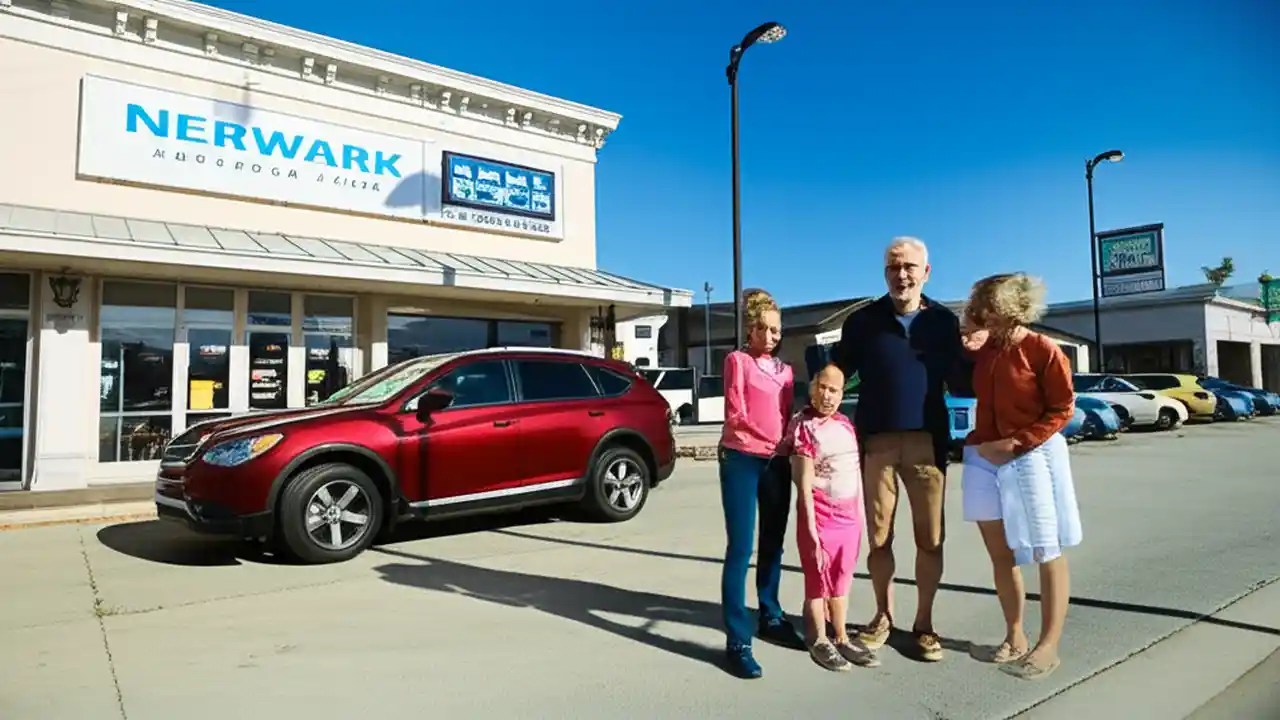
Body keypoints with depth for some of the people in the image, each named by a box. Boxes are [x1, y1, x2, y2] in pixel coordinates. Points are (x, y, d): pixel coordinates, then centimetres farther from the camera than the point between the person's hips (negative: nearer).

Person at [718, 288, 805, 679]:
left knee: (773, 545, 14)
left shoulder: (786, 370, 16)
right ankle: (737, 642, -4)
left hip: (778, 462, 6)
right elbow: (735, 414, -8)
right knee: (740, 550, -6)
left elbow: (787, 416, 17)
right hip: (742, 459, -6)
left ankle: (771, 618, 30)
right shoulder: (737, 360, -1)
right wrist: (772, 441, -9)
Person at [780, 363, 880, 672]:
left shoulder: (846, 424, 9)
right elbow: (804, 480, -14)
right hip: (820, 516, -6)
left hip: (849, 515, 6)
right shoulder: (802, 425, -11)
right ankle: (819, 641, 19)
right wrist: (810, 525, -16)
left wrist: (861, 513, 12)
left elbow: (856, 471, 15)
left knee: (841, 579, 14)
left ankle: (841, 638, 26)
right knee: (818, 580, 5)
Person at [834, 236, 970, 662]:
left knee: (931, 538, 8)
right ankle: (884, 615, 28)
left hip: (927, 441, 1)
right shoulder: (863, 320, 3)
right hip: (876, 442, -1)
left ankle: (924, 623, 24)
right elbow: (836, 373, 5)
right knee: (878, 537, 10)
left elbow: (960, 386, 8)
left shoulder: (943, 321, 6)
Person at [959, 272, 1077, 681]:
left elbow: (1062, 410, -10)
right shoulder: (983, 349, 6)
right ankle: (1014, 638, 26)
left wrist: (1017, 443, -16)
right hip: (985, 458, 6)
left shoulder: (1043, 351, -11)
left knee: (1047, 553, 5)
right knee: (999, 553, 12)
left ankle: (1048, 646, 15)